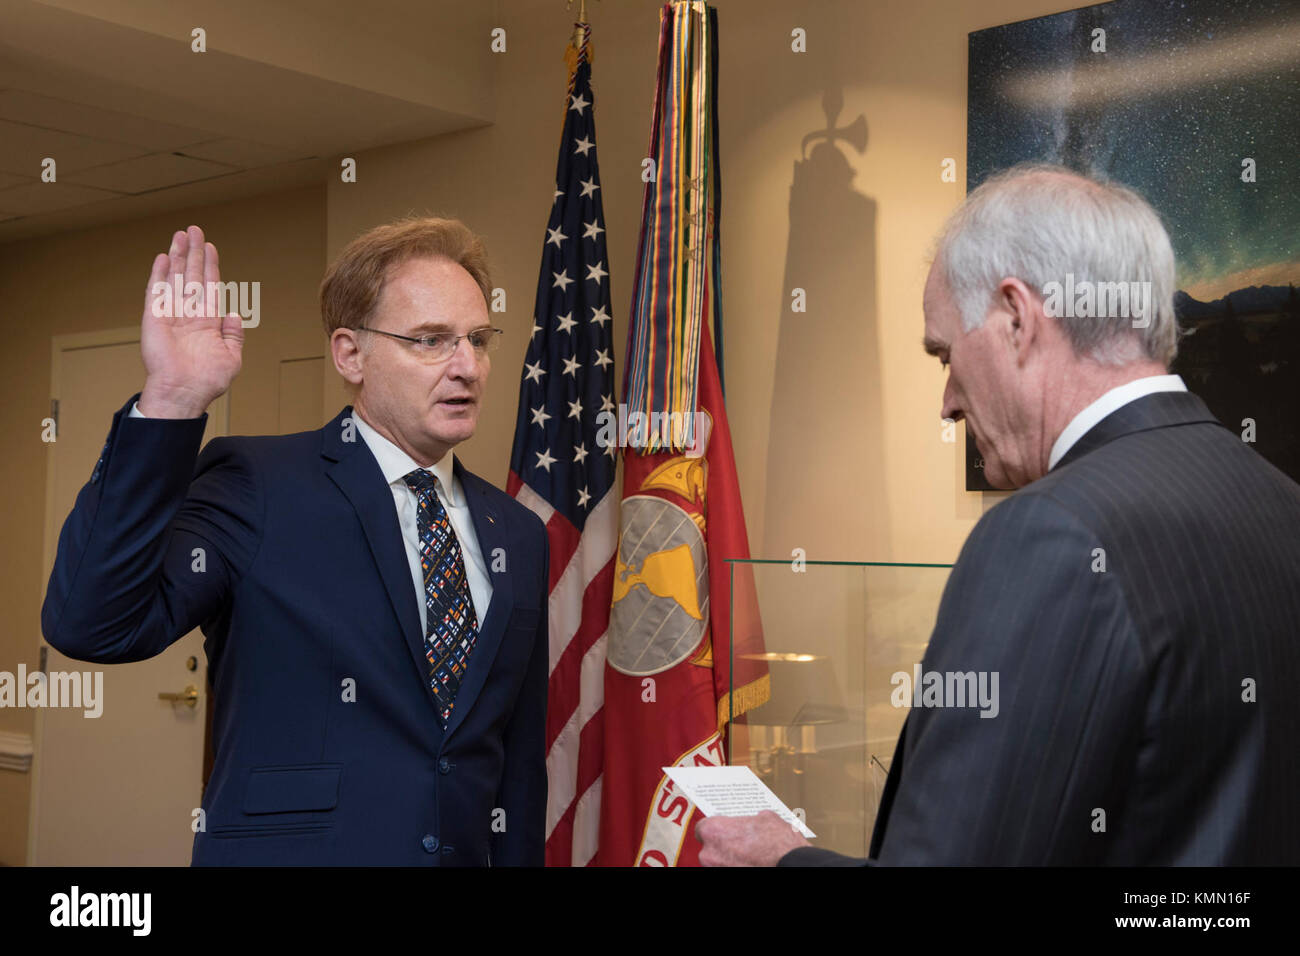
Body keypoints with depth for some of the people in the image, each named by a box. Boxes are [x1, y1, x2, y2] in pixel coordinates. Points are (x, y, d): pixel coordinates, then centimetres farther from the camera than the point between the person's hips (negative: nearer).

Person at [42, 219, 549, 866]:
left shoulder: (519, 535, 6)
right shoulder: (258, 488, -9)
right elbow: (90, 625, -23)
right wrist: (170, 402, -28)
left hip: (467, 850, 5)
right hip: (286, 846, -4)